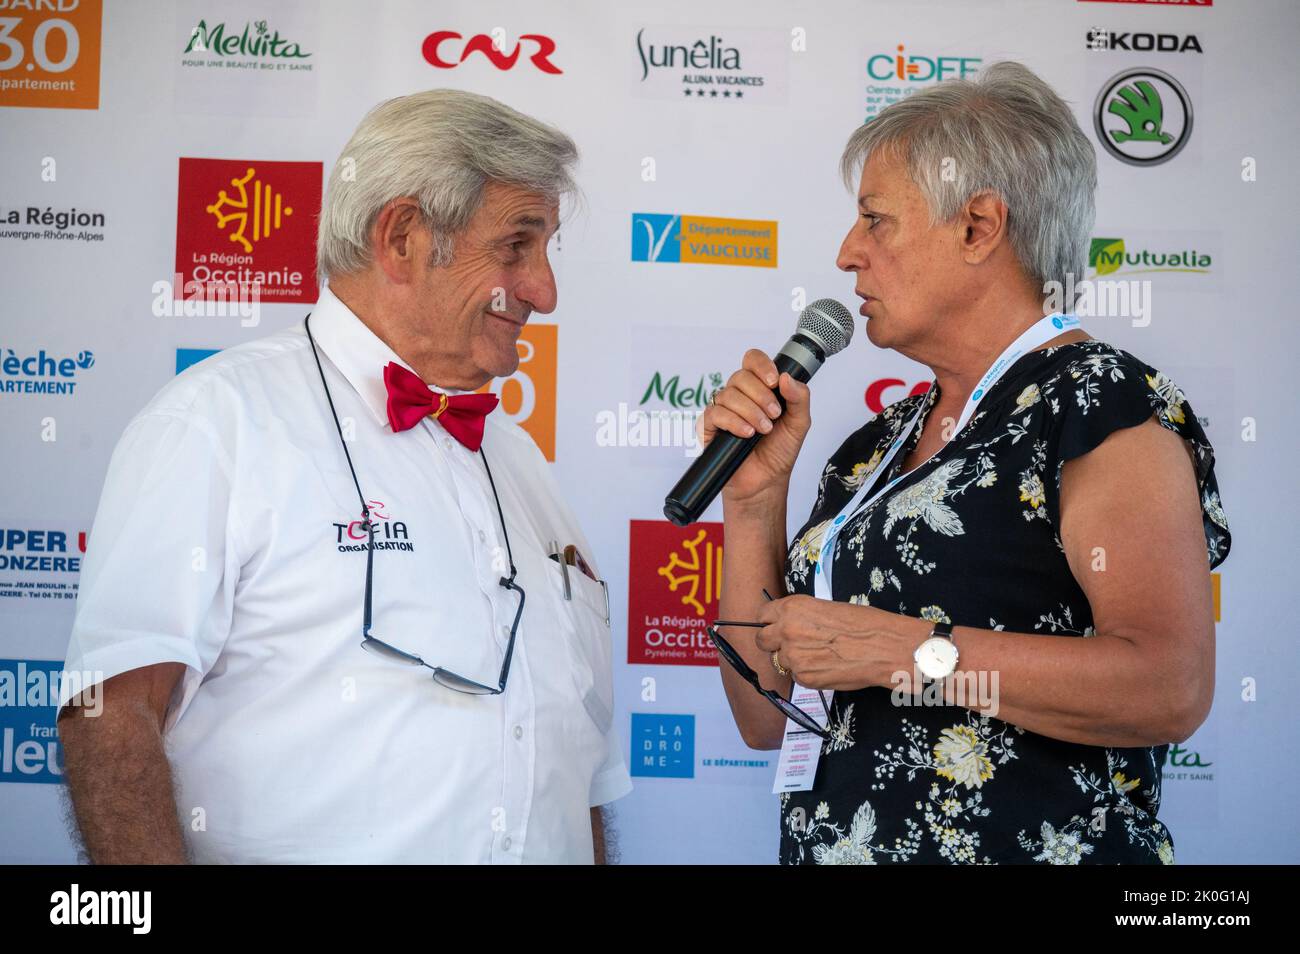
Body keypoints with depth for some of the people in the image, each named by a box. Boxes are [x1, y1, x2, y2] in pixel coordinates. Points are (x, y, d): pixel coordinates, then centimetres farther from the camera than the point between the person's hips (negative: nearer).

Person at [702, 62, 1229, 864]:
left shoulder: (1103, 400, -10)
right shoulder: (874, 450, 9)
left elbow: (1171, 689, -22)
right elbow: (767, 718, 6)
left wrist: (906, 651, -22)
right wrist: (754, 495, -2)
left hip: (1028, 841, -7)